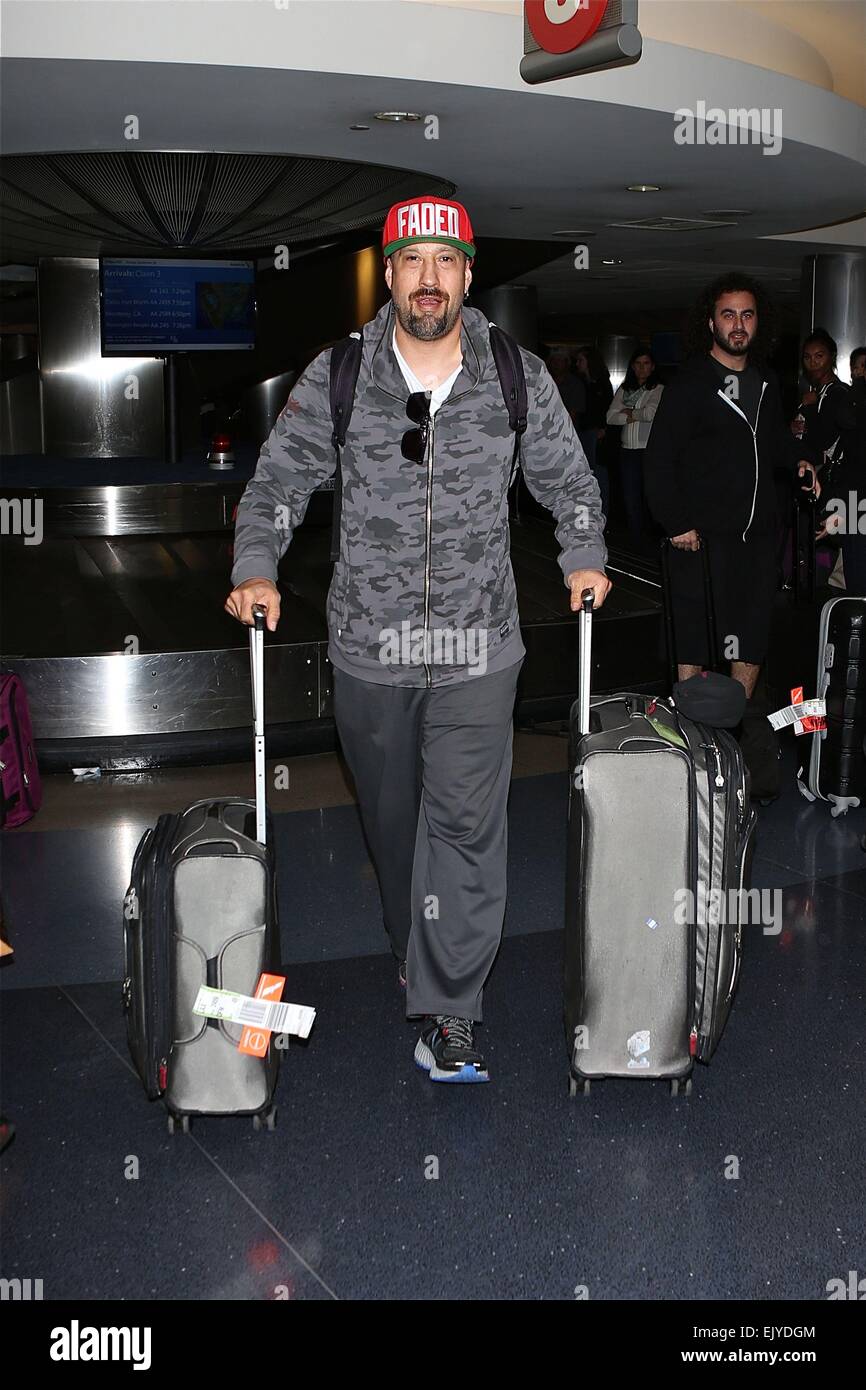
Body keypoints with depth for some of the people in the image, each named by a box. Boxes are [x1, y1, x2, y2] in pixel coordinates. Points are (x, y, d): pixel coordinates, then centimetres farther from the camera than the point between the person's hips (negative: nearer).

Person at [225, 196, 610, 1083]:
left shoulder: (519, 377, 1)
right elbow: (276, 483, 5)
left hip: (478, 645, -1)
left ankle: (446, 1015, 0)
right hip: (369, 644, 1)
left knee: (464, 822, -7)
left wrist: (583, 557, 2)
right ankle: (416, 951, 39)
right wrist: (255, 569, -9)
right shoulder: (336, 377, 0)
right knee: (391, 817, 14)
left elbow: (569, 481, 15)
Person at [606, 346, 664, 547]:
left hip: (650, 449, -5)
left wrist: (630, 413, 0)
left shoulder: (659, 389, 0)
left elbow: (651, 413, -15)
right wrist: (634, 418, -7)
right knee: (630, 498, 5)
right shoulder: (623, 390, 14)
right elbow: (610, 417, 5)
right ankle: (637, 538, 13)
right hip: (628, 449, 5)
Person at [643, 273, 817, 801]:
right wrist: (677, 523, -14)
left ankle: (743, 729, 24)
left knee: (752, 639, 11)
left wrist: (798, 458, 8)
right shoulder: (690, 384, -7)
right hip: (704, 538, -6)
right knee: (696, 643, -2)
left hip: (758, 532, 6)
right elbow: (659, 460, -9)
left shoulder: (767, 382, 12)